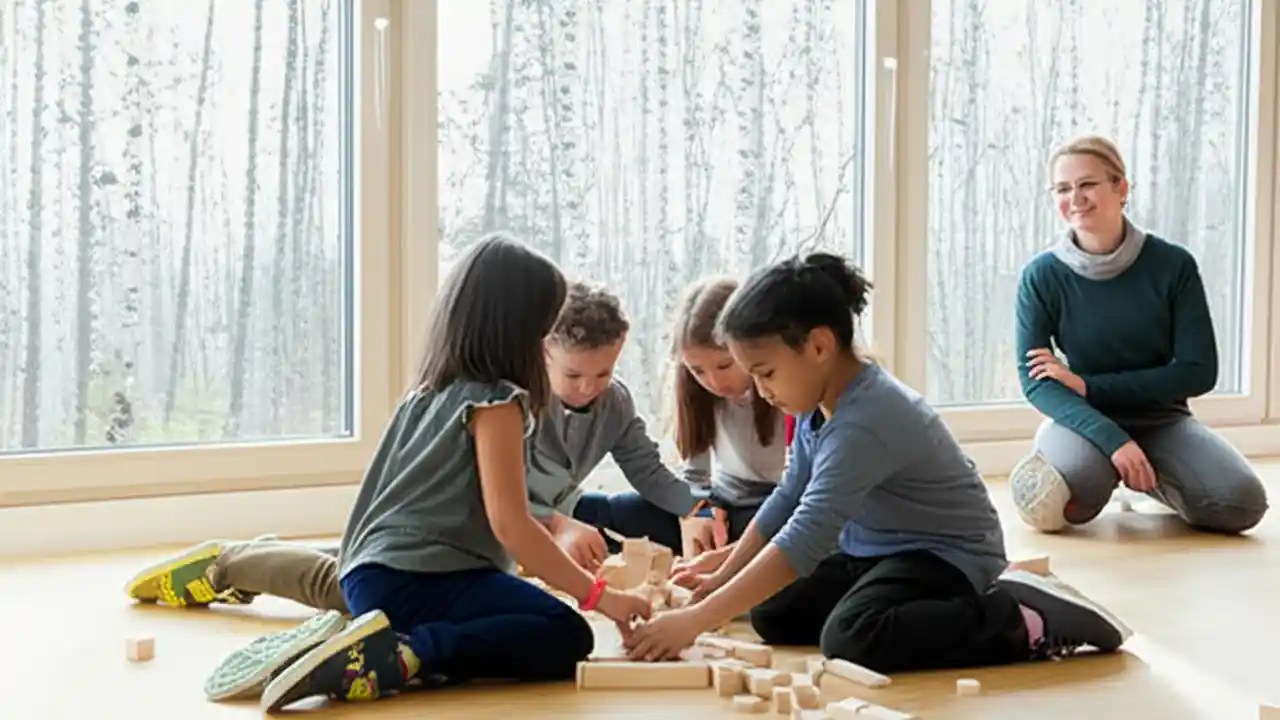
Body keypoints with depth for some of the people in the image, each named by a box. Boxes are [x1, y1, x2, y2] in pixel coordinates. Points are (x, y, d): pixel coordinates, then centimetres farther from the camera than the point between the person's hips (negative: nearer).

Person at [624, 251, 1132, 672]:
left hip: (944, 554, -10)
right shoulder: (821, 402, 0)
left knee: (850, 639, -34)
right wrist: (722, 579, 8)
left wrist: (695, 621, -36)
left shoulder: (864, 420, -30)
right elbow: (786, 501, 14)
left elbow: (801, 545, -36)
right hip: (874, 551, 10)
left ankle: (1022, 620, -17)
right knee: (771, 614, -2)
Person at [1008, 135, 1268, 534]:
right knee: (1079, 479, -36)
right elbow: (1035, 381, -15)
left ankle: (1148, 477, 9)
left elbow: (1198, 373, -10)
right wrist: (1113, 439, -29)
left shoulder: (1173, 265, -10)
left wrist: (1090, 385, -17)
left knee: (1241, 502, -23)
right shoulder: (1042, 276, -11)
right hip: (1084, 419, -2)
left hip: (1160, 419, 2)